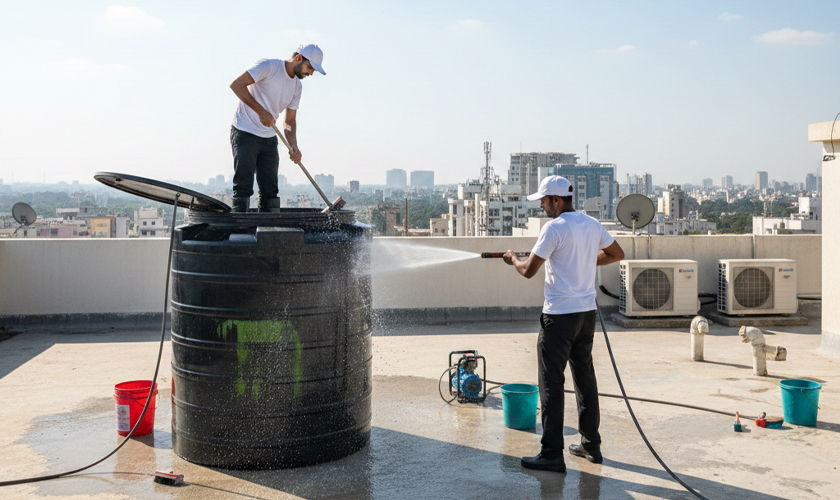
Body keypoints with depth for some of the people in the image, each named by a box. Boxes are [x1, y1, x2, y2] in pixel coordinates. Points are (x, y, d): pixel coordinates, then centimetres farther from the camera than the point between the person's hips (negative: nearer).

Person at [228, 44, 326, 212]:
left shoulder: (297, 86, 10)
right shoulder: (268, 66, -12)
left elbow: (290, 121, 12)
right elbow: (236, 84, -18)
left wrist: (293, 146, -5)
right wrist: (260, 111, -22)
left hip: (269, 139, 7)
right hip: (245, 134, -7)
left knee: (270, 190, 6)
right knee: (243, 187, -9)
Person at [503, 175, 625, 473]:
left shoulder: (554, 228, -14)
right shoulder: (592, 225, 8)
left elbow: (529, 271, -15)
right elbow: (617, 254, 23)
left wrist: (513, 259, 5)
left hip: (560, 315, -8)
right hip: (587, 312, 8)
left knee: (552, 383, -2)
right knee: (585, 378, 16)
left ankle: (552, 455, 0)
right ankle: (591, 445, 24)